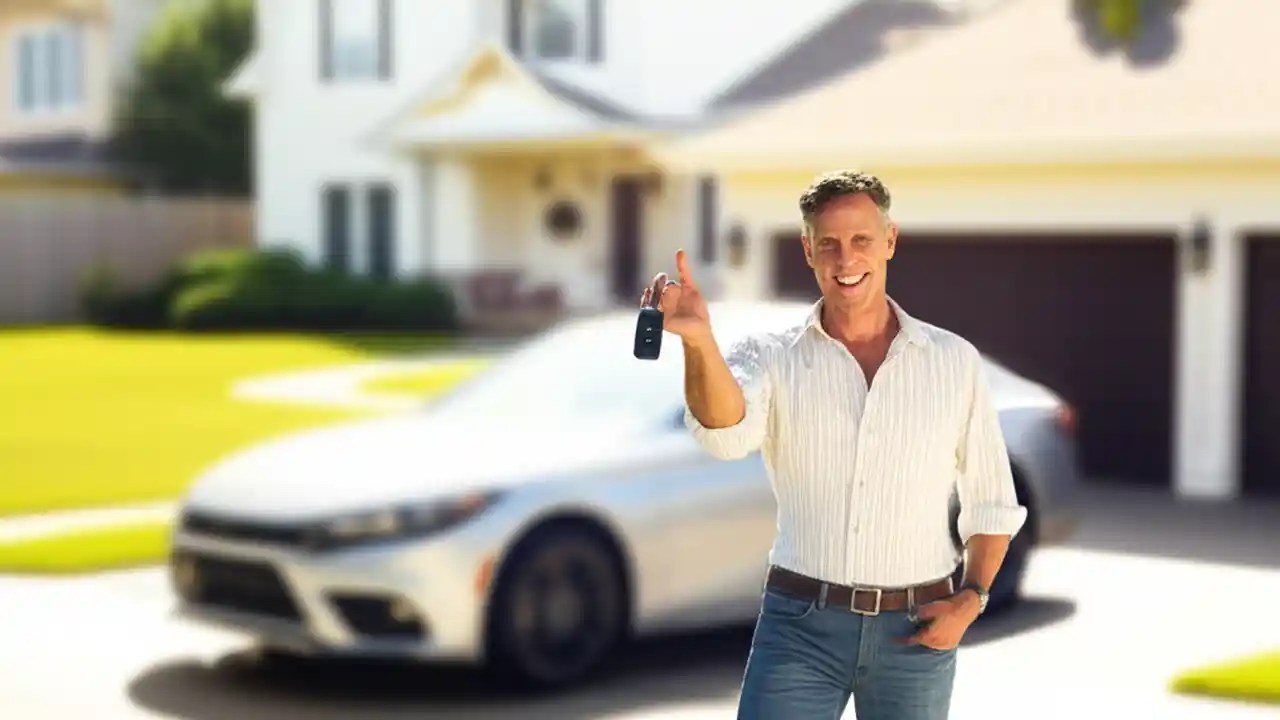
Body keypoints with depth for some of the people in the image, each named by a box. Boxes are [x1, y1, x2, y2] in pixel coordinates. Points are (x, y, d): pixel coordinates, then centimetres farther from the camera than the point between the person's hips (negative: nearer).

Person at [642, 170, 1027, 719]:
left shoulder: (954, 360, 5)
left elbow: (992, 503, 11)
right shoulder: (773, 358, 0)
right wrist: (699, 341, -40)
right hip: (800, 626, -1)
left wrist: (971, 597, -2)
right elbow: (726, 432, -22)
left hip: (914, 631, 2)